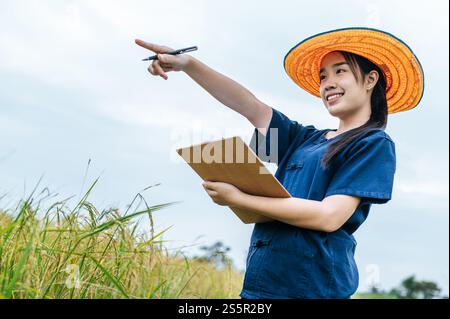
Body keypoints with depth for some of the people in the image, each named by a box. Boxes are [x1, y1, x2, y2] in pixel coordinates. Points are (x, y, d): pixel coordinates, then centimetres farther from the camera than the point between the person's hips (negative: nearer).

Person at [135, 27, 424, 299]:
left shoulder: (374, 144, -4)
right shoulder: (306, 139, 15)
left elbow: (330, 216, -14)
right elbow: (250, 106, 8)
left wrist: (237, 199, -14)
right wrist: (188, 64, -4)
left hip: (312, 284, -6)